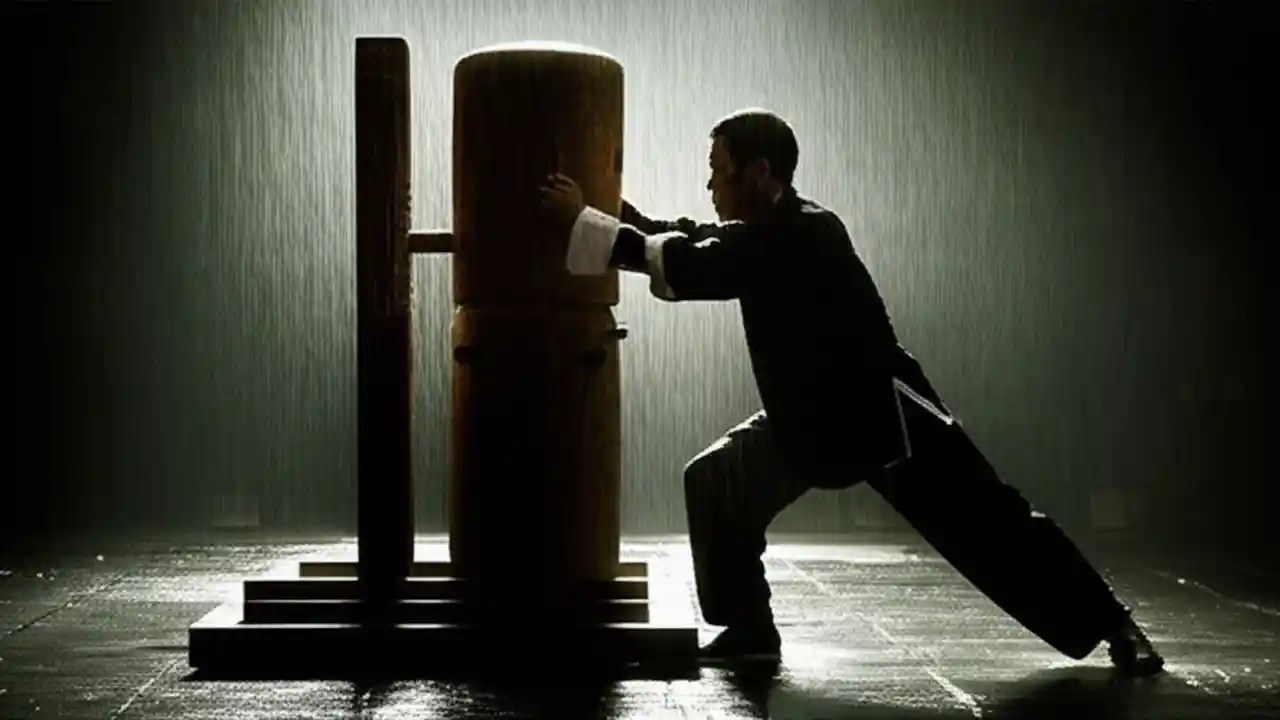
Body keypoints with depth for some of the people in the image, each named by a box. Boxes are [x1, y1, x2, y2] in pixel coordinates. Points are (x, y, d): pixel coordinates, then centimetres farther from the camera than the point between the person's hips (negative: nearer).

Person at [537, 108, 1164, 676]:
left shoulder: (806, 235, -26)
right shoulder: (767, 233, 5)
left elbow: (690, 267, -35)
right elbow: (687, 245, 7)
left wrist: (583, 223, -34)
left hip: (885, 414, -9)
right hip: (810, 419, 9)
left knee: (990, 526, -6)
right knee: (714, 483, -2)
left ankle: (1114, 627, 5)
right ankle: (750, 631, 7)